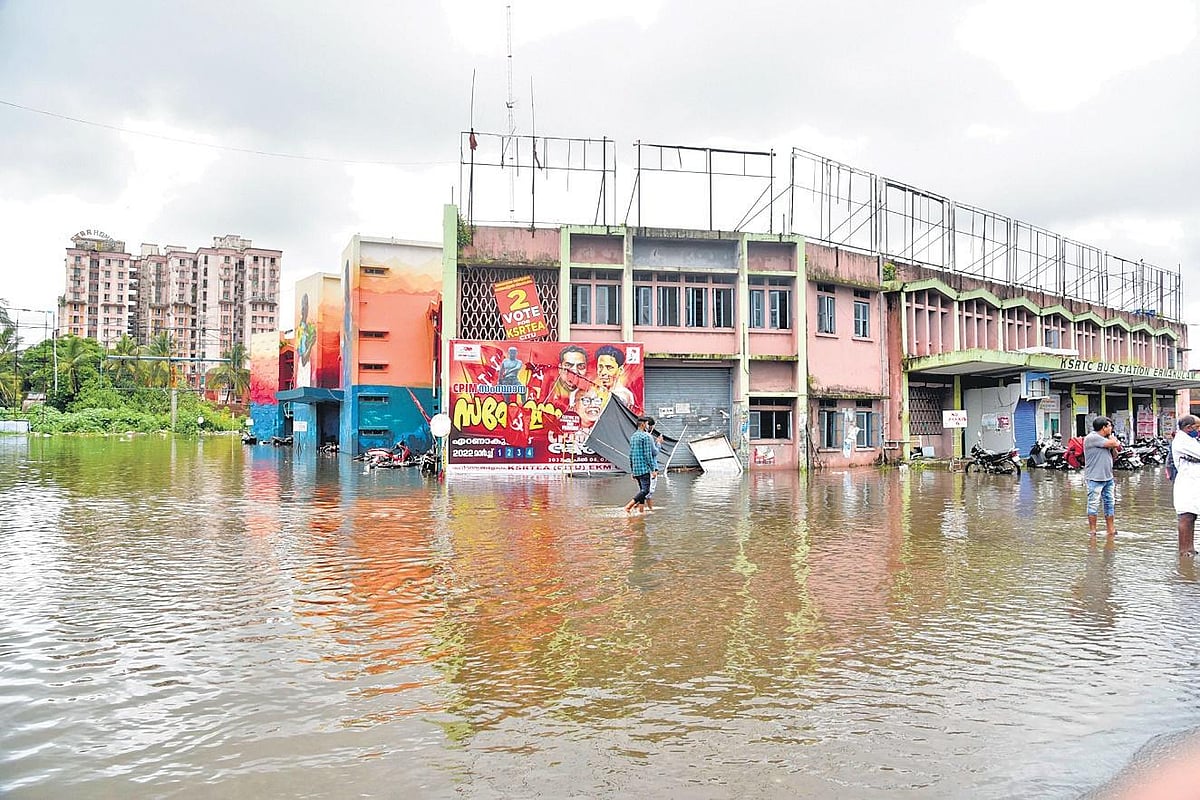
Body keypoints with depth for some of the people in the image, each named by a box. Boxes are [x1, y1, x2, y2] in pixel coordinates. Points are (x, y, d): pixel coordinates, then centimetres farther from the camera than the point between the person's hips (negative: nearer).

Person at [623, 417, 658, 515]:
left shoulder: (632, 437, 14)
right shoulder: (645, 436, -11)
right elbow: (648, 454, -15)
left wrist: (631, 471, 20)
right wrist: (653, 470, -12)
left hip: (635, 469, 9)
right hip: (644, 468, -9)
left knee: (642, 490, 13)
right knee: (645, 490, -9)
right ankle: (629, 506, -20)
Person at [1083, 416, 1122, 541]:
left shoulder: (1106, 438, 17)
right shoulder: (1092, 438, -13)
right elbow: (1113, 444, -18)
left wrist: (1114, 443, 3)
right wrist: (1116, 442, 4)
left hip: (1108, 477, 9)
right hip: (1095, 478, -9)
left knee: (1110, 504, 12)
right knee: (1094, 504, -3)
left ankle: (1111, 529, 20)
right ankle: (1092, 531, 3)